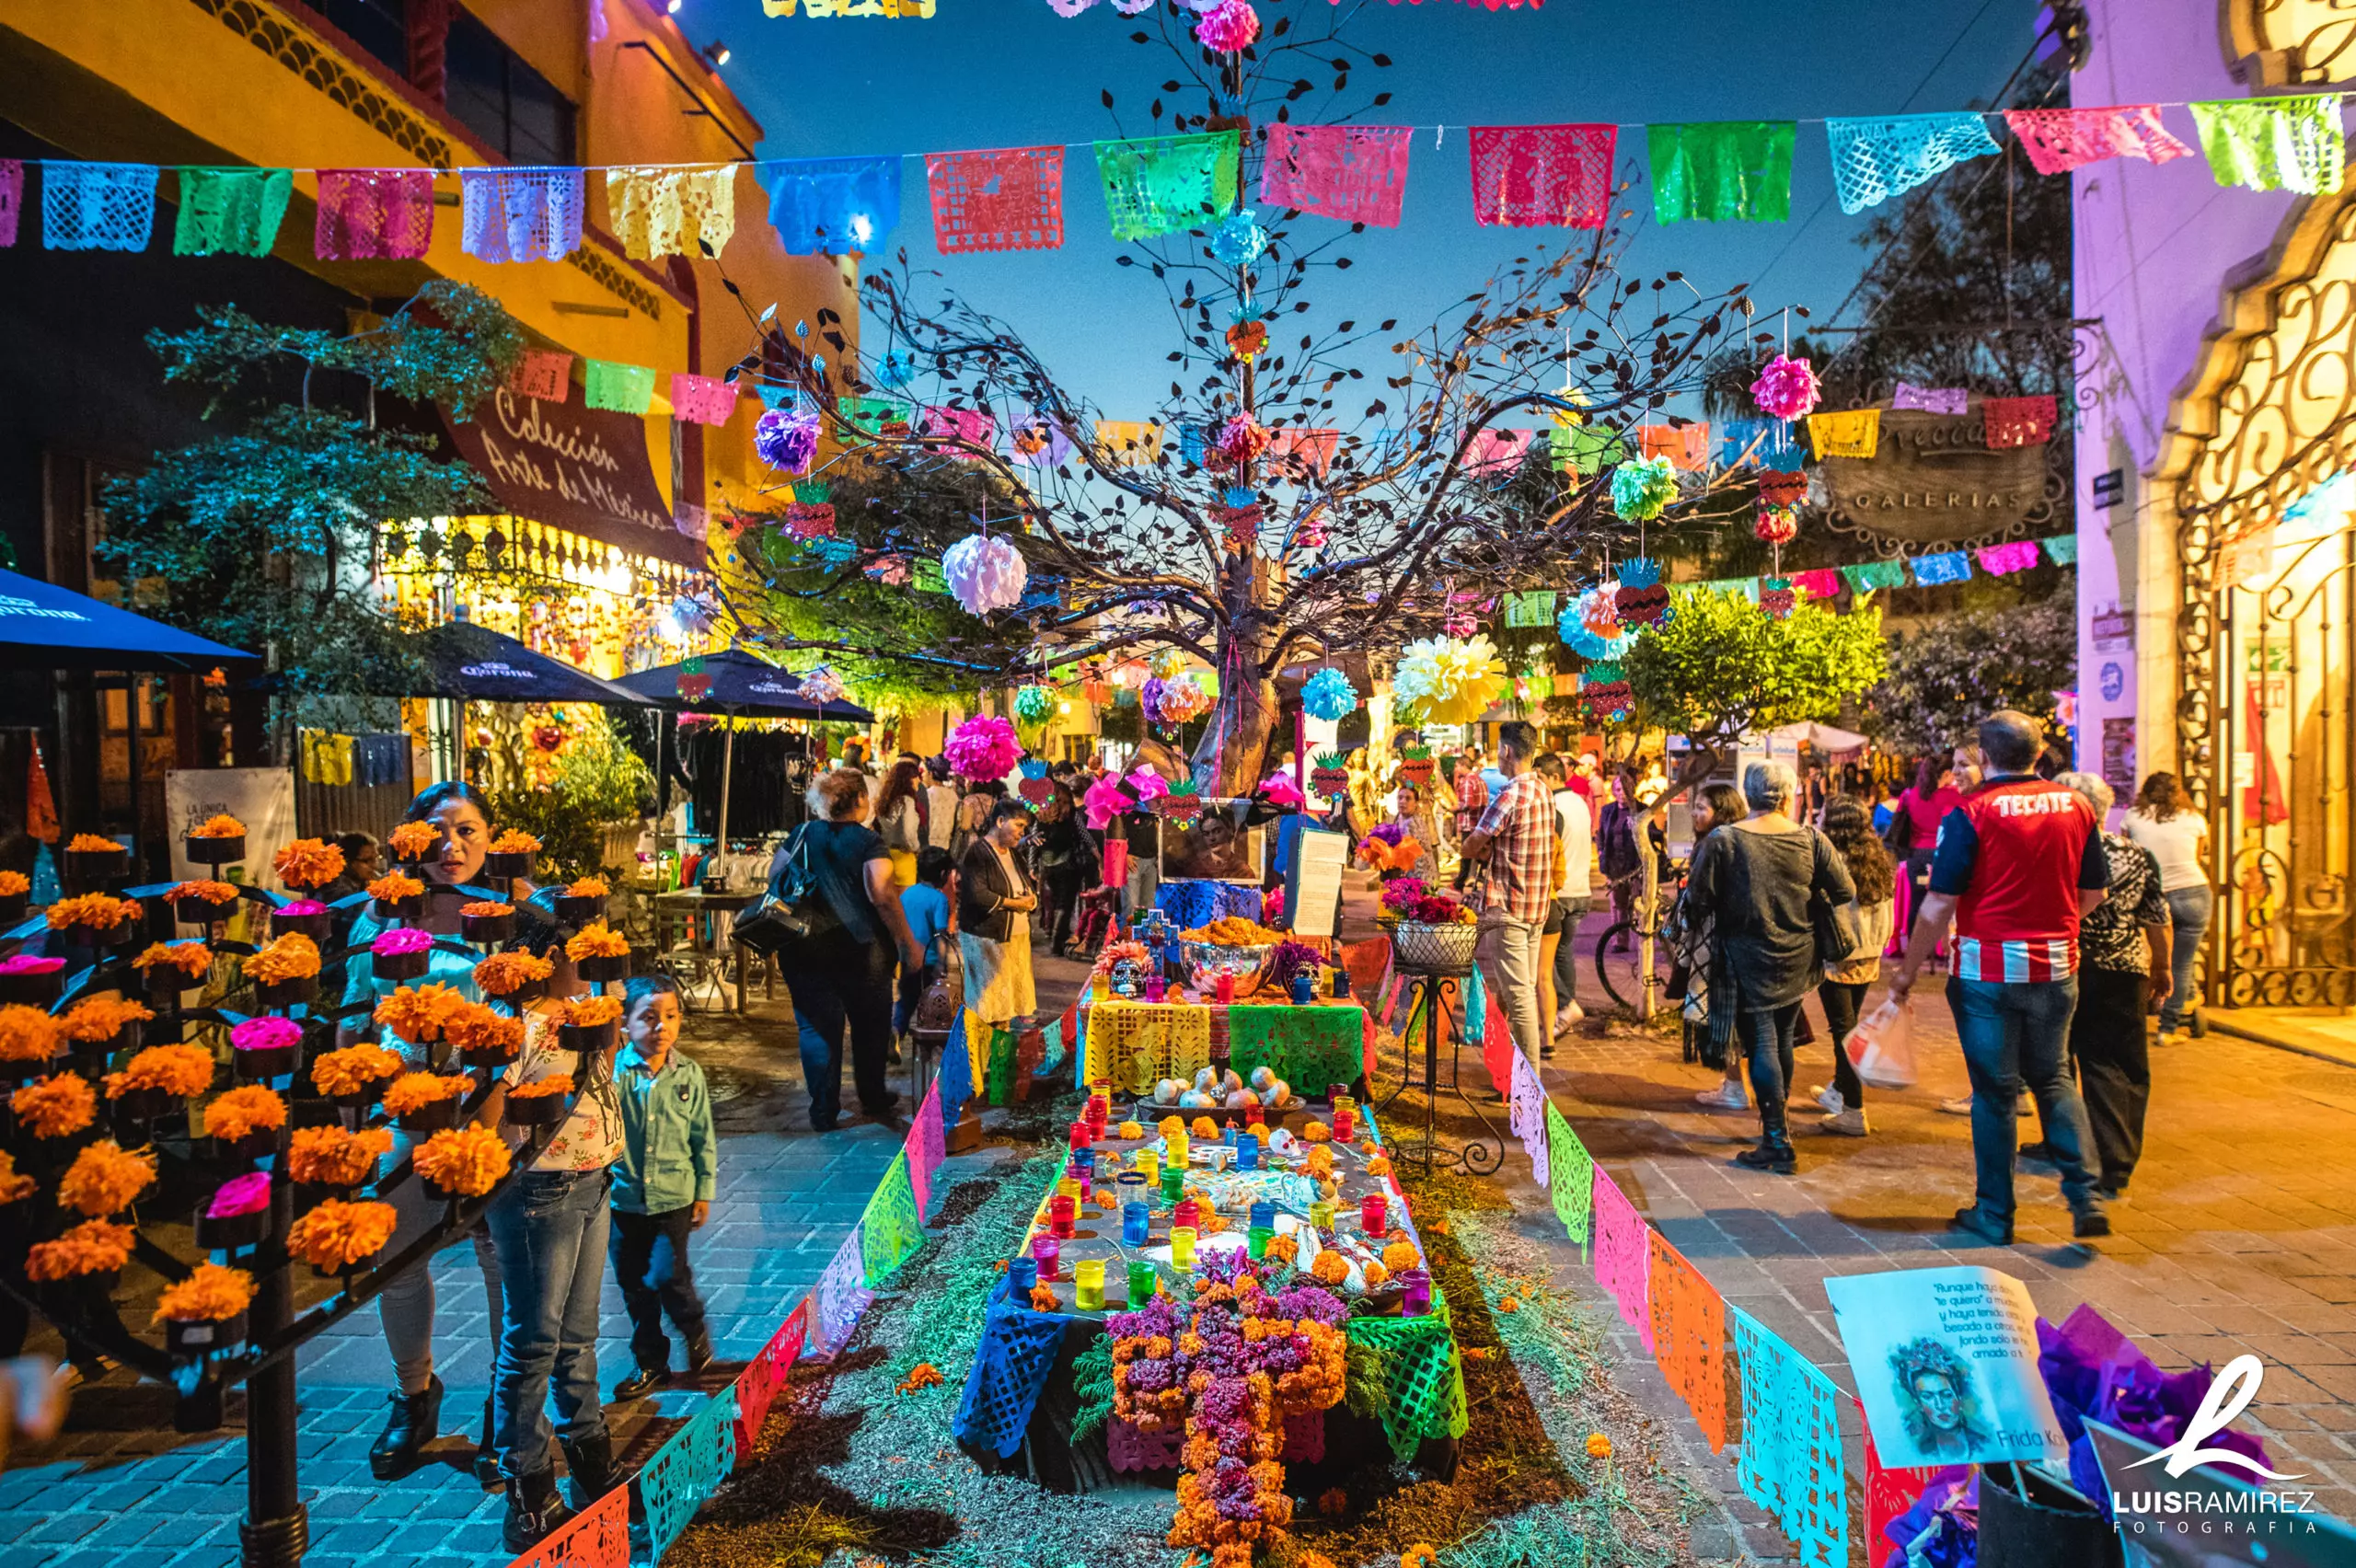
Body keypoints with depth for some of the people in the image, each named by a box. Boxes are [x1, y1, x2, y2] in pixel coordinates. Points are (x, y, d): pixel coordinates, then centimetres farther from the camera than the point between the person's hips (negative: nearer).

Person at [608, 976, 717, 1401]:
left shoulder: (689, 1075, -4)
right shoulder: (612, 1070, -9)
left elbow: (704, 1138, 4)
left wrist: (704, 1193, 5)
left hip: (673, 1195, -1)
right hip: (623, 1196, 1)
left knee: (668, 1276, -6)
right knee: (634, 1284, 11)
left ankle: (695, 1331, 25)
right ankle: (650, 1362, 29)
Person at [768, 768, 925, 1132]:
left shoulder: (802, 835, 4)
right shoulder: (867, 841, -10)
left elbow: (773, 880, 7)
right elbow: (881, 894, -20)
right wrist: (909, 944, -15)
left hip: (803, 949, 3)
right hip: (859, 949, -3)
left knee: (817, 1026, 8)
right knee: (870, 1025, 16)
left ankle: (824, 1111, 8)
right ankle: (873, 1098, 29)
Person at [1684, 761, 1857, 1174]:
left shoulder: (1722, 842, -12)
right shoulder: (1811, 840, -4)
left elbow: (1699, 897, -12)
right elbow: (1845, 892, 0)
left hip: (1748, 960, -4)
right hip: (1797, 958, 4)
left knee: (1761, 1044, -1)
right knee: (1783, 1039, 18)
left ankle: (1777, 1144, -2)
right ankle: (1777, 1121, 35)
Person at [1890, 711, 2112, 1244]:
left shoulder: (1970, 813, -12)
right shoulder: (2076, 806, 2)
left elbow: (1939, 905, -14)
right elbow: (2094, 892, 10)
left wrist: (1907, 971, -4)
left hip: (1989, 971, -4)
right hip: (2057, 967, 4)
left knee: (1995, 1090, 7)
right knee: (2053, 1078, 21)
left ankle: (1994, 1215, 17)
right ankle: (2085, 1197, 11)